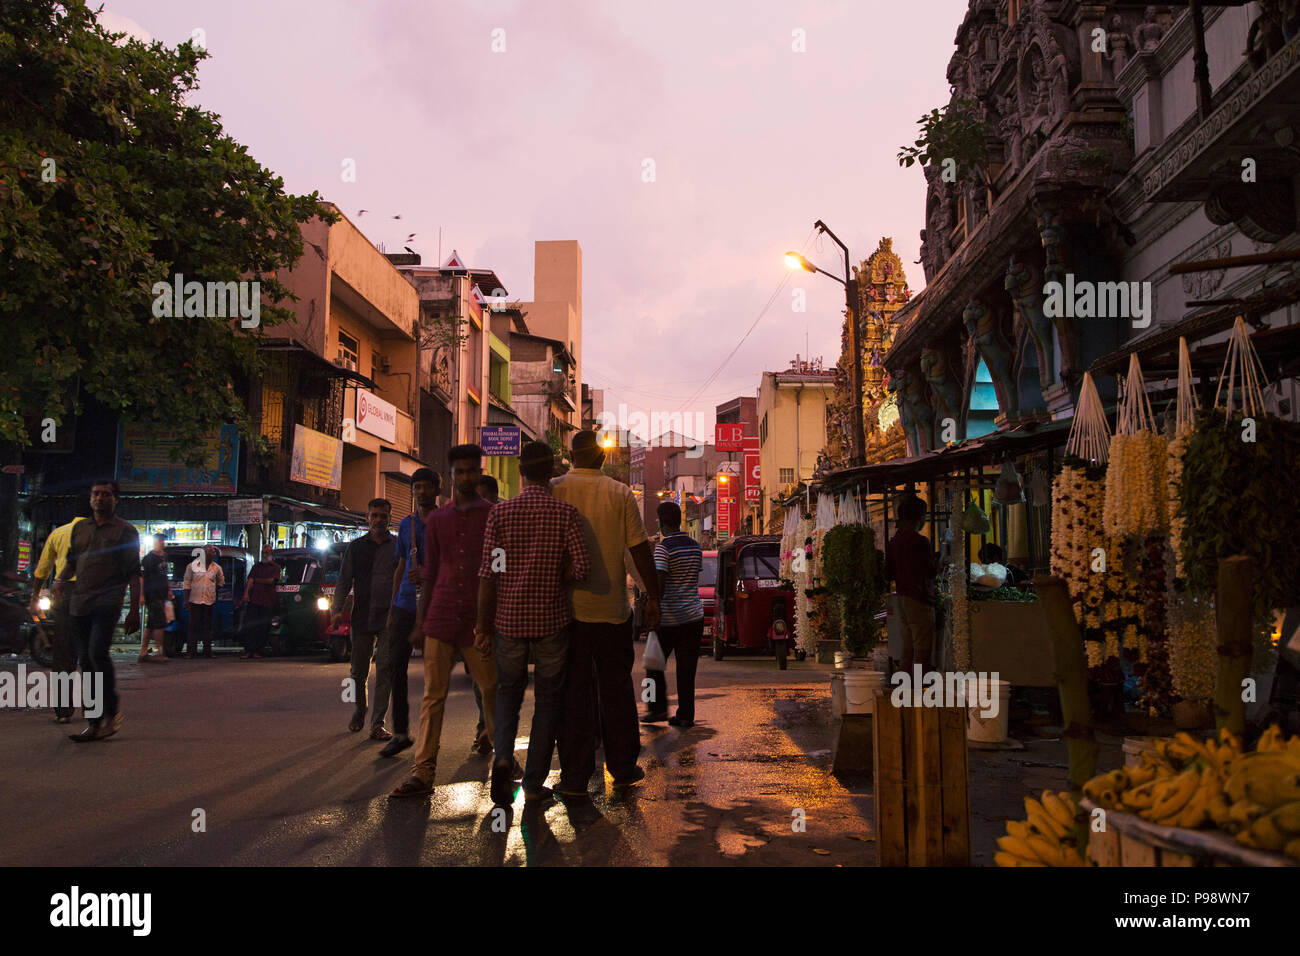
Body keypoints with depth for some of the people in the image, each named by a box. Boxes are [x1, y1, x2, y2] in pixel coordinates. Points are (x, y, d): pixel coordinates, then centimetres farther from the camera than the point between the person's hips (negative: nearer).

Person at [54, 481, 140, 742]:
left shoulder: (126, 531, 5)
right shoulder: (79, 528, 19)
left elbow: (133, 573, 2)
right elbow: (71, 561, 26)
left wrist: (134, 608, -4)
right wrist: (60, 579, 3)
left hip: (108, 600, -5)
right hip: (79, 601, 5)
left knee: (98, 651, -22)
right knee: (85, 661, 5)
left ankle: (112, 711, -9)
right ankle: (93, 723, 11)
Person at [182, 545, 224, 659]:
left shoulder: (217, 568, 8)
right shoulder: (192, 566, 1)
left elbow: (221, 582, 23)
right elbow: (187, 584, 2)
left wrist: (211, 589, 11)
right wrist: (186, 600, -3)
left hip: (209, 601, 2)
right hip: (195, 600, -2)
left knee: (207, 627, 5)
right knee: (194, 626, -2)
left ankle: (207, 651, 9)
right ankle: (192, 652, 3)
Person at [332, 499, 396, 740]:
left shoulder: (399, 545, 6)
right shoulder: (356, 546, 11)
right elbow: (344, 581, 9)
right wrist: (336, 609, -2)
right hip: (362, 617, 2)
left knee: (385, 669, -8)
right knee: (359, 670, 10)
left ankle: (378, 724, -6)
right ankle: (358, 713, 32)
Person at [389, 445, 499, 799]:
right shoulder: (437, 519, 13)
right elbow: (429, 573, 15)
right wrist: (420, 621, 10)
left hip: (479, 620, -2)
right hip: (441, 617, 2)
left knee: (492, 691, 5)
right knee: (433, 695, 1)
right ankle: (422, 773, 2)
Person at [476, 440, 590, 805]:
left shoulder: (500, 512, -2)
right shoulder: (565, 513, -6)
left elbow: (488, 572, -4)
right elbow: (581, 568, -14)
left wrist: (482, 623, 3)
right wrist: (555, 578, 6)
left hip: (508, 620, 1)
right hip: (551, 620, -1)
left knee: (508, 692, 18)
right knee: (548, 699, 11)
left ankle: (502, 756, -5)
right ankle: (534, 783, 12)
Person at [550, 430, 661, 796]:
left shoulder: (552, 491, -3)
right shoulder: (620, 494, -2)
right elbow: (639, 549, -2)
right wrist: (653, 597, 6)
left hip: (566, 608, 0)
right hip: (612, 608, 1)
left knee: (573, 693, 5)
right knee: (616, 689, 13)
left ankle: (575, 777, 7)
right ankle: (624, 769, 22)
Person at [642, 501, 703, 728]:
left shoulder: (663, 547, -13)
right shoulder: (695, 547, 8)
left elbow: (659, 585, -22)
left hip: (668, 617, -5)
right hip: (693, 615, 5)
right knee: (686, 669, 8)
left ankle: (659, 708, 9)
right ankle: (686, 715, 9)